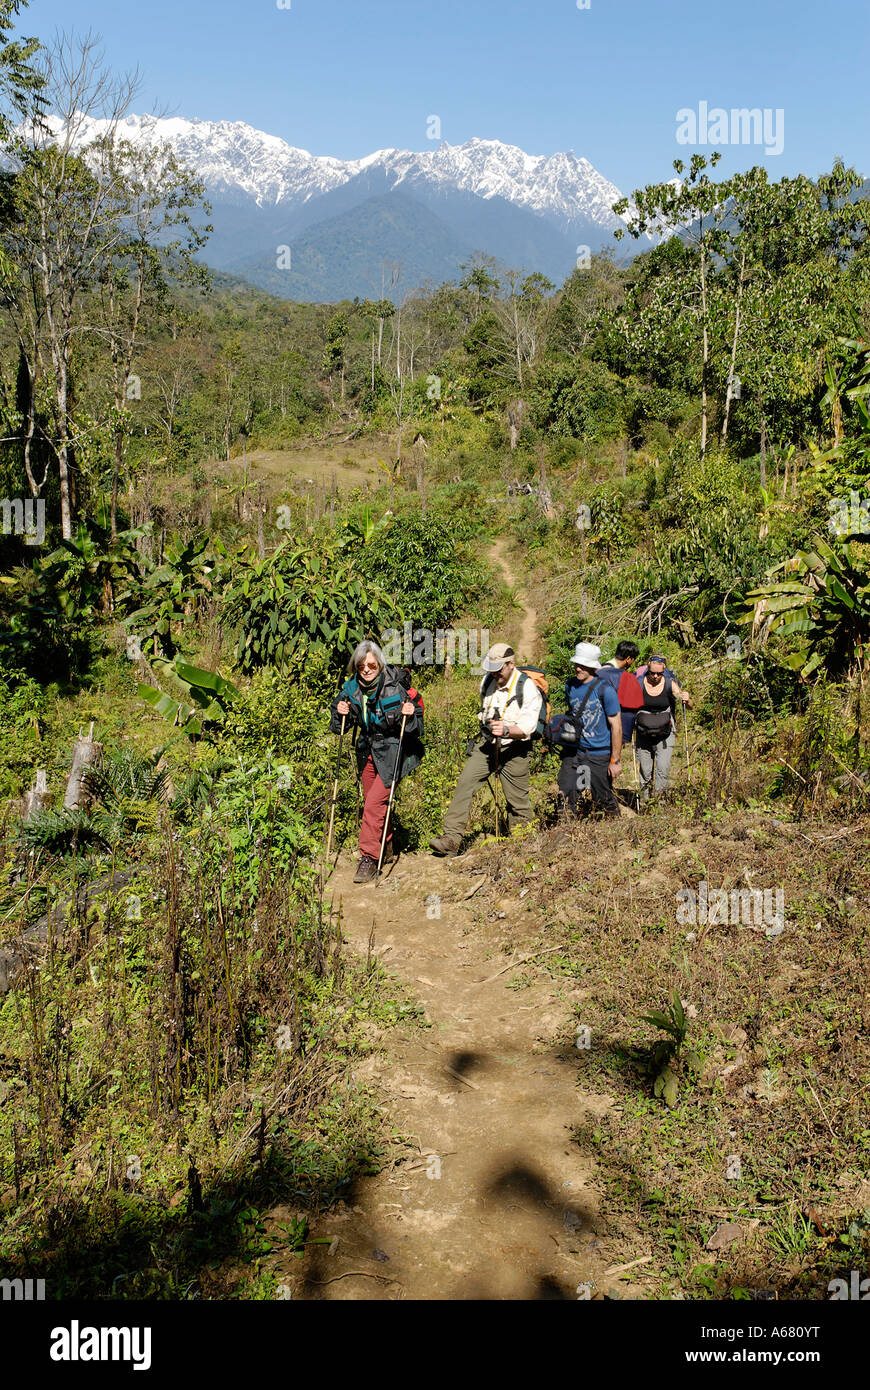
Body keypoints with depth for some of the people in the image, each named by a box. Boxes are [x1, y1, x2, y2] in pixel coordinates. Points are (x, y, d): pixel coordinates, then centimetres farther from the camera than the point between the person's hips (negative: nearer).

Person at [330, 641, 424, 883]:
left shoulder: (396, 687, -17)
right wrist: (340, 714, -11)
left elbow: (417, 727, -10)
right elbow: (339, 725, 10)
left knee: (375, 801, -15)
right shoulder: (351, 688, -3)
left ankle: (369, 858, -8)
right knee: (372, 801, 13)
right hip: (368, 750, 6)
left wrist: (409, 716, -30)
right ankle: (386, 850, 33)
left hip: (394, 750, -6)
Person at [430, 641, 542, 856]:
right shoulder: (487, 681, 4)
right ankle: (451, 839, -12)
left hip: (513, 750, -5)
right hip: (485, 743, 5)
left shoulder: (528, 689, -16)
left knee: (517, 801, 4)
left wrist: (506, 731, -42)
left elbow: (528, 726, -25)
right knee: (464, 786, -10)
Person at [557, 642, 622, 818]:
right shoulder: (570, 685, 3)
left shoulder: (605, 689, -15)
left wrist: (615, 760, -12)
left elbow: (616, 726, -12)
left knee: (603, 798, 7)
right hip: (574, 751, 5)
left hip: (599, 754, -5)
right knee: (565, 794, 0)